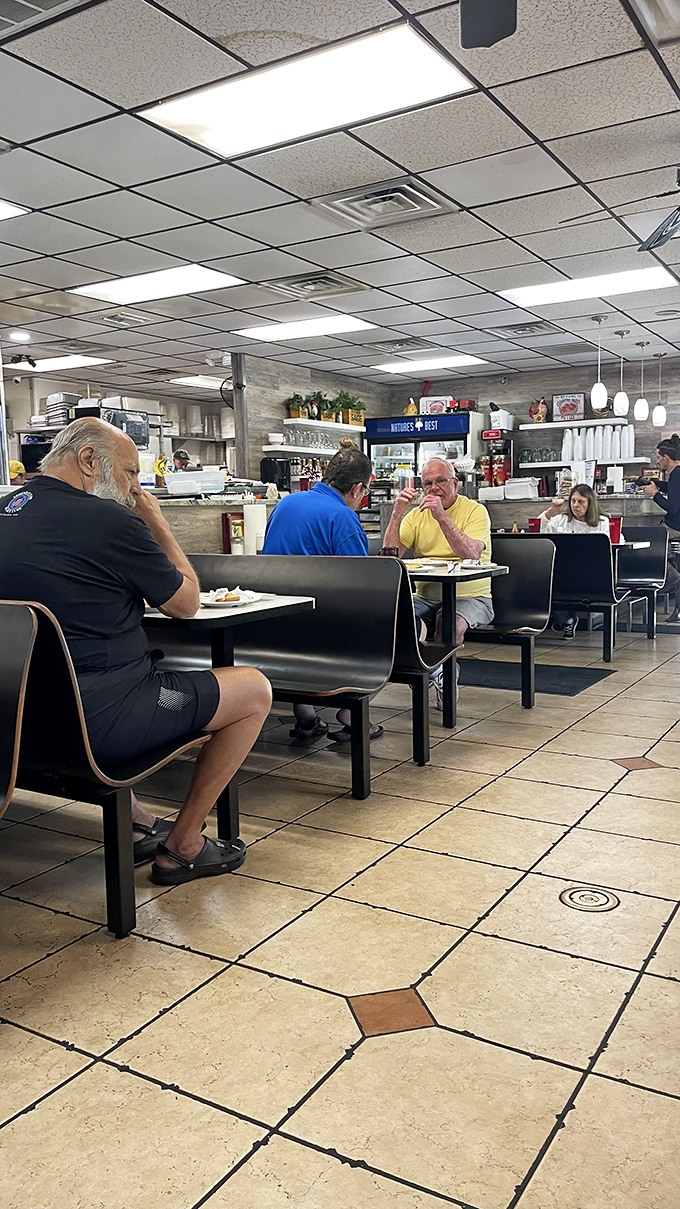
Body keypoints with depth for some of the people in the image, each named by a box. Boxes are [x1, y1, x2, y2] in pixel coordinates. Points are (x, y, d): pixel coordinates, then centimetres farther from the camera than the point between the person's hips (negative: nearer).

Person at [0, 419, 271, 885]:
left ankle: (134, 822, 32)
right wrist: (157, 522, 7)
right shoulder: (111, 521, -15)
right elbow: (186, 603, -2)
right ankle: (181, 846, 15)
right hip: (89, 722, -9)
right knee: (255, 690, 3)